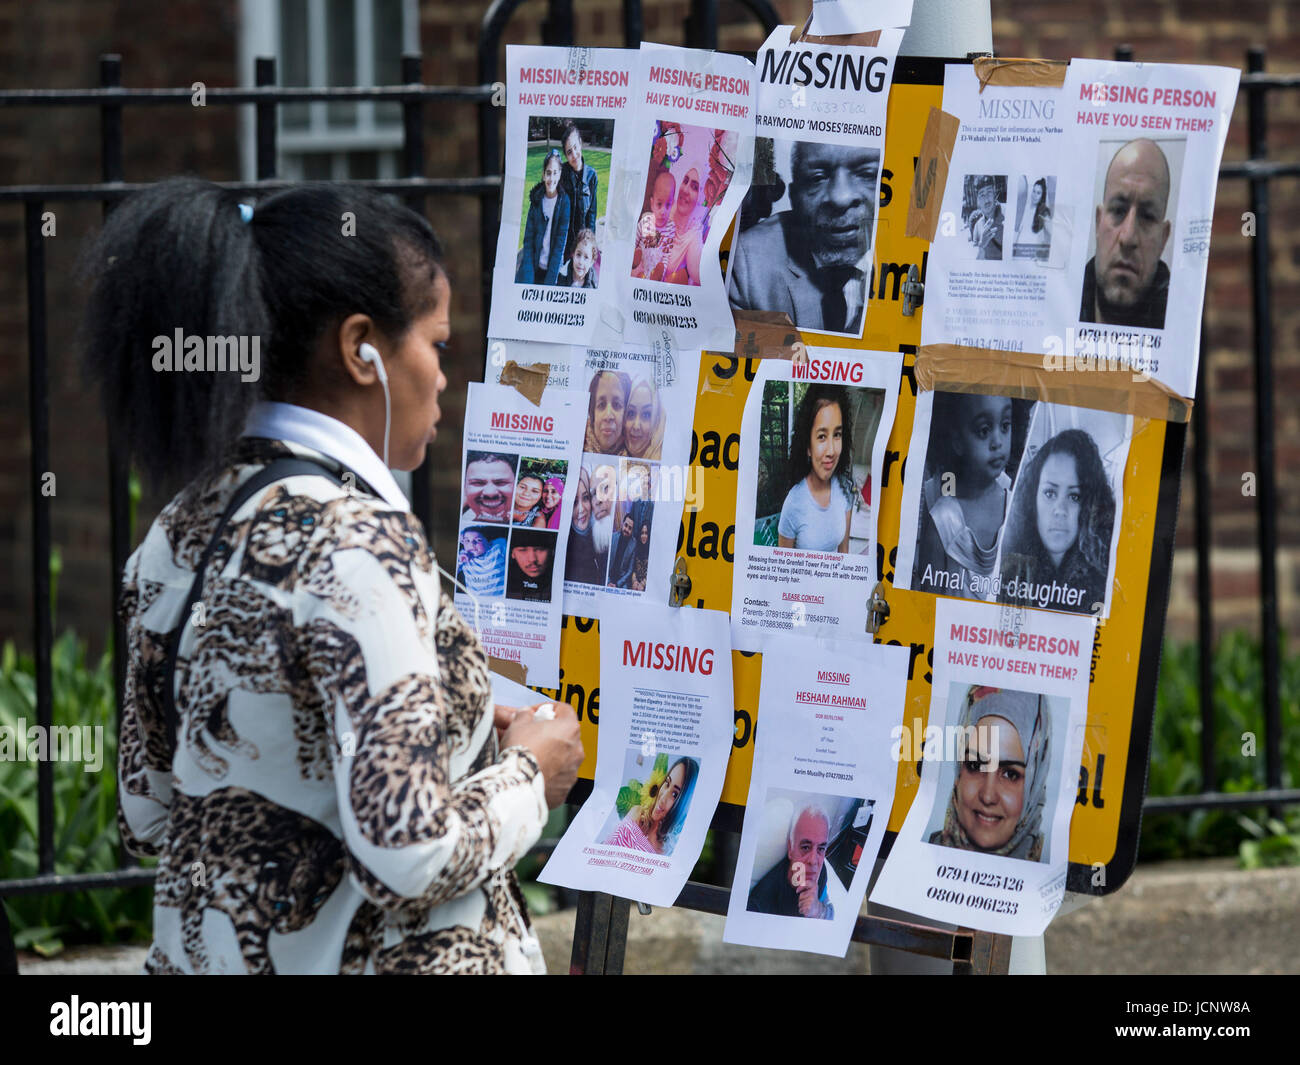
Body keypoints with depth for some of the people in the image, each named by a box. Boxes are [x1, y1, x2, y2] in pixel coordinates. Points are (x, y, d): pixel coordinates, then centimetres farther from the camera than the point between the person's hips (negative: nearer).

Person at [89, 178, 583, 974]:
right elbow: (410, 854, -27)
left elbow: (148, 815, 9)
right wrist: (527, 774, -8)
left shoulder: (182, 531, 3)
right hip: (371, 959, -8)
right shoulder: (358, 544, -21)